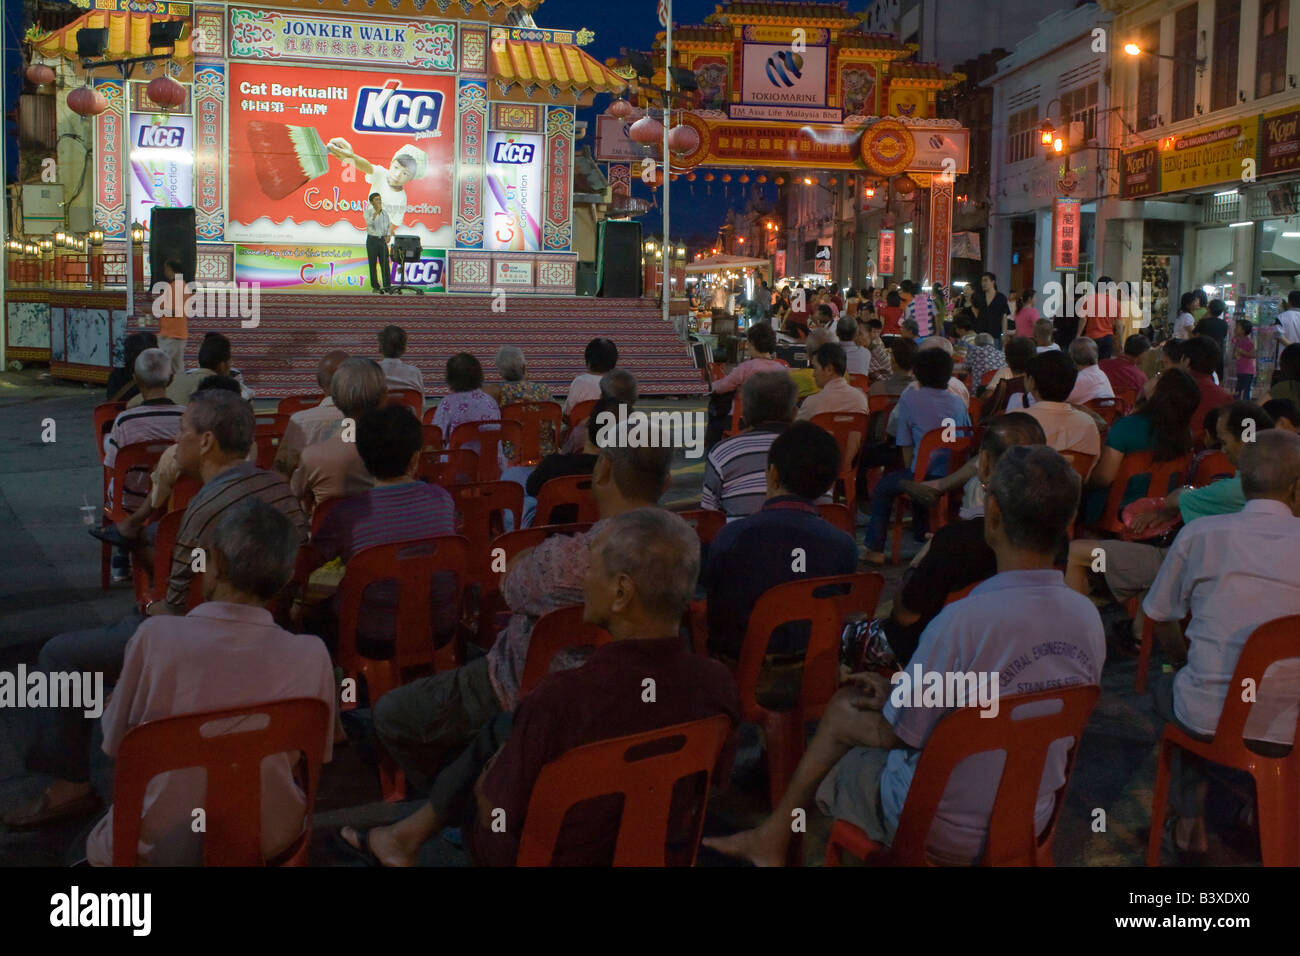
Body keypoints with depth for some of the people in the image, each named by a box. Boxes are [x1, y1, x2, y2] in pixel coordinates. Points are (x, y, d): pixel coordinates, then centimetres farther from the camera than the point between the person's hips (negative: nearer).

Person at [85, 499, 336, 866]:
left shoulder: (155, 636, -23)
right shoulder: (311, 656, -20)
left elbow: (115, 743, -9)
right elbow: (315, 756, -4)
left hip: (162, 848, 0)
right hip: (269, 843, 0)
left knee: (98, 844, 34)